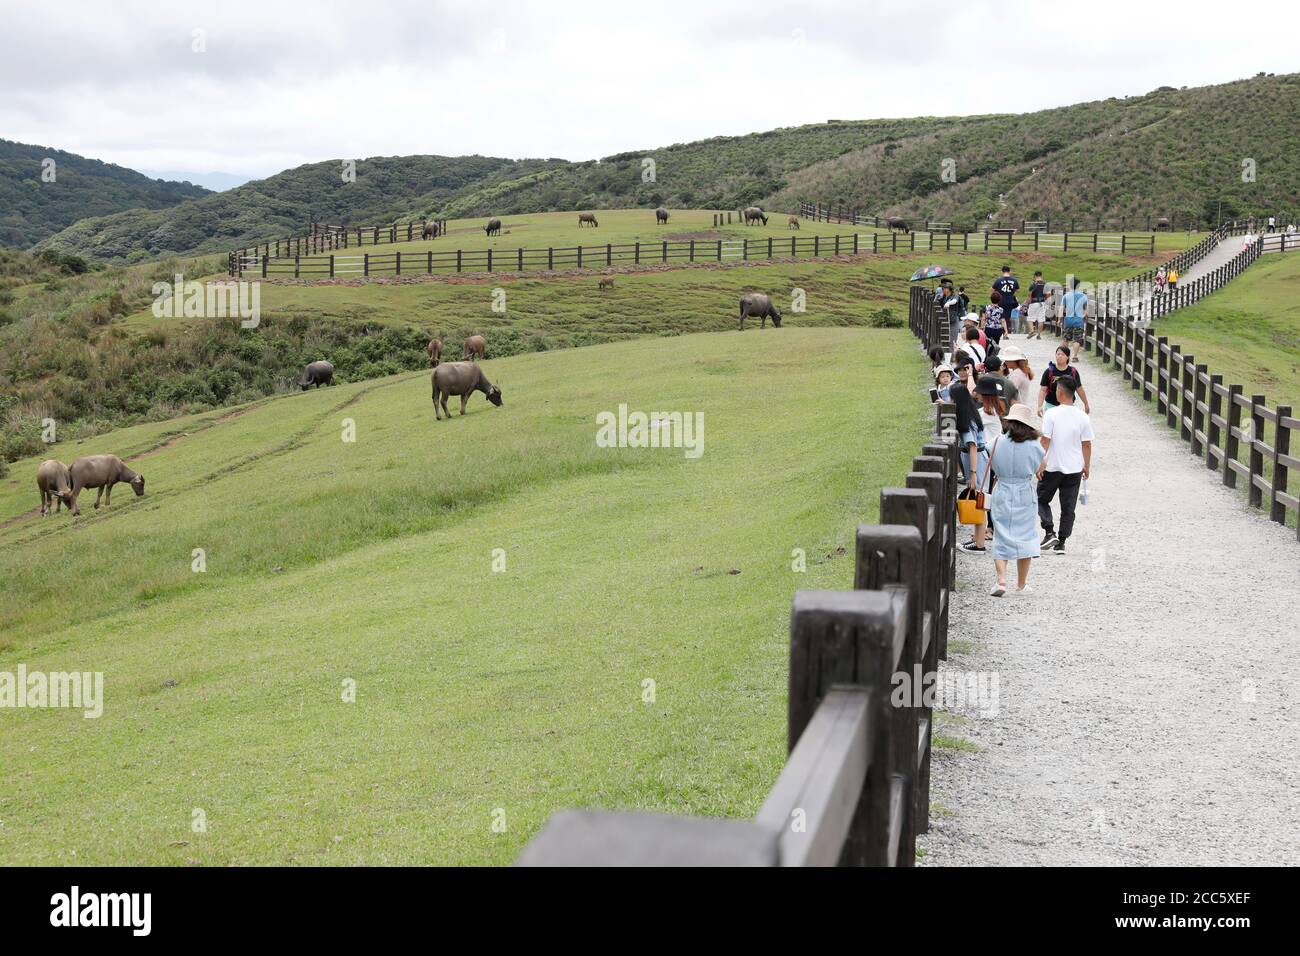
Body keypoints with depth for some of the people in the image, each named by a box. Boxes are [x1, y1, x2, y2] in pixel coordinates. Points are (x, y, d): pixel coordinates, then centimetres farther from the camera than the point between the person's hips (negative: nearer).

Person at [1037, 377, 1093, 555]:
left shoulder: (1052, 414, -13)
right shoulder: (1083, 417, -3)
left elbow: (1045, 441, -13)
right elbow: (1087, 444, 2)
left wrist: (1041, 463, -7)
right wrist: (1086, 466, 13)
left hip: (1052, 467, -3)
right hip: (1074, 469, 3)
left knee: (1042, 500, 14)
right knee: (1068, 507, 9)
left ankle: (1049, 532, -2)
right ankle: (1061, 542, 10)